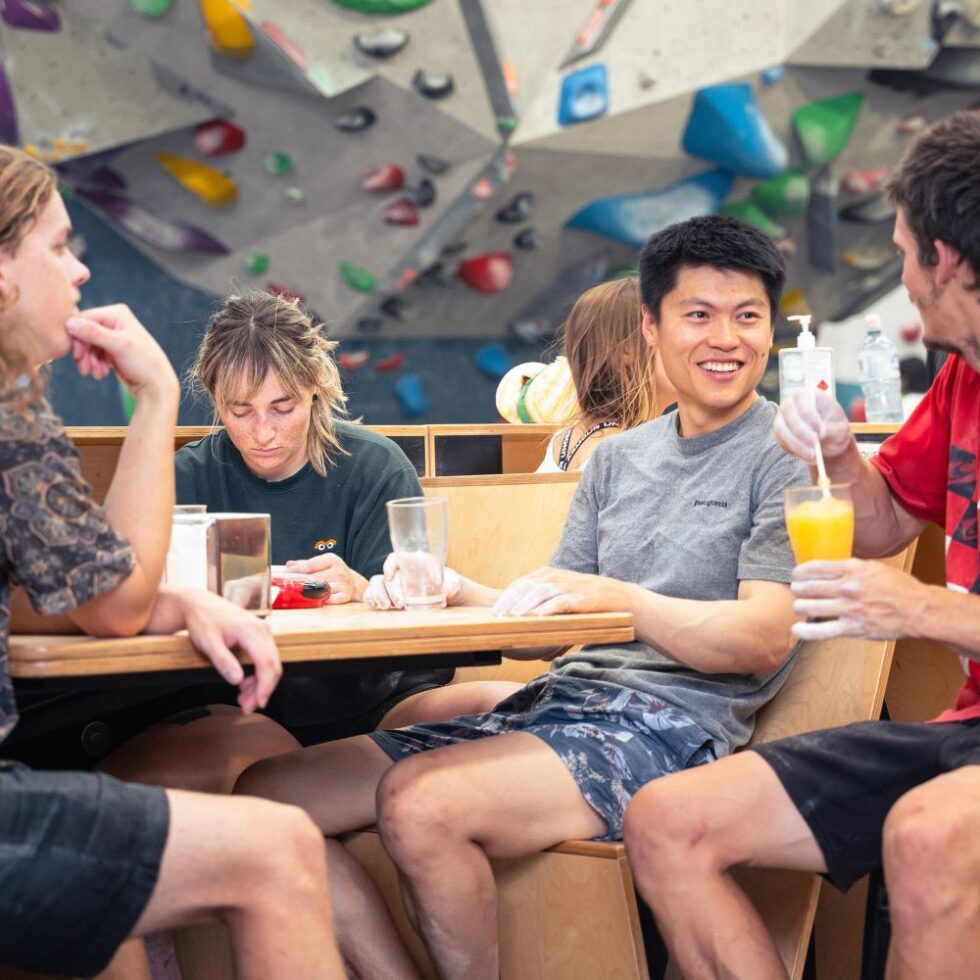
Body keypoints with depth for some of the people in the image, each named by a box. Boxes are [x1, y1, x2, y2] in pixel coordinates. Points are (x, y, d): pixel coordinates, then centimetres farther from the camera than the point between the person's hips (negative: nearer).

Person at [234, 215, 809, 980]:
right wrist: (451, 593, -5)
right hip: (559, 700, 8)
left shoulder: (784, 454, 0)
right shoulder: (616, 460, 21)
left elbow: (766, 641, -12)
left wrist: (617, 596, -24)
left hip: (668, 723, -7)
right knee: (269, 794, -4)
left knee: (419, 802, -33)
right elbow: (549, 625, 15)